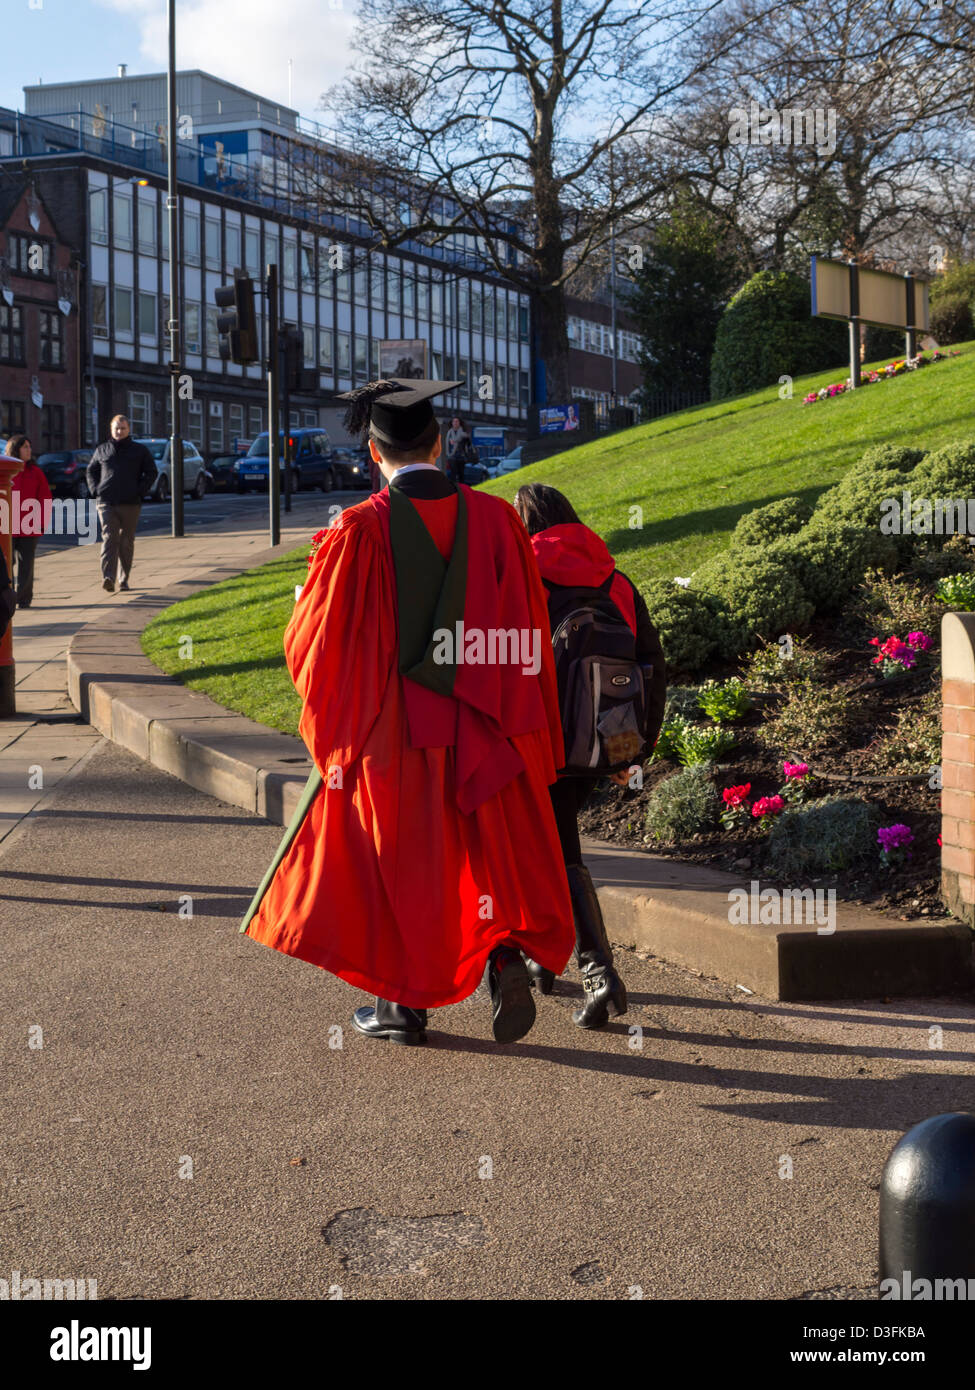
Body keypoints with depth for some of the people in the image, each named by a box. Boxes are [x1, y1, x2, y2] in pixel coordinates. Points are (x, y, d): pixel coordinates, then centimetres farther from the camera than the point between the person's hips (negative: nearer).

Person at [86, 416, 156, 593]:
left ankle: (123, 579, 17)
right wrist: (95, 491, 7)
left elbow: (151, 472, 9)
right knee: (109, 538, -14)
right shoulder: (102, 450, 13)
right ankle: (108, 578, -24)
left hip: (130, 504, 0)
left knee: (127, 542, 5)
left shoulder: (139, 450, 8)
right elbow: (91, 472, 23)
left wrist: (140, 491, -3)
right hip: (106, 502, 0)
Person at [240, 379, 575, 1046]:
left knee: (398, 862, 13)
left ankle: (405, 1000, 22)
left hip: (390, 731, -2)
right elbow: (530, 634, 1)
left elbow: (314, 640, -9)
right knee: (492, 852, 16)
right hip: (479, 731, 2)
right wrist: (526, 728, 13)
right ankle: (508, 956, -4)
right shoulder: (496, 519, -5)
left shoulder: (360, 531, -15)